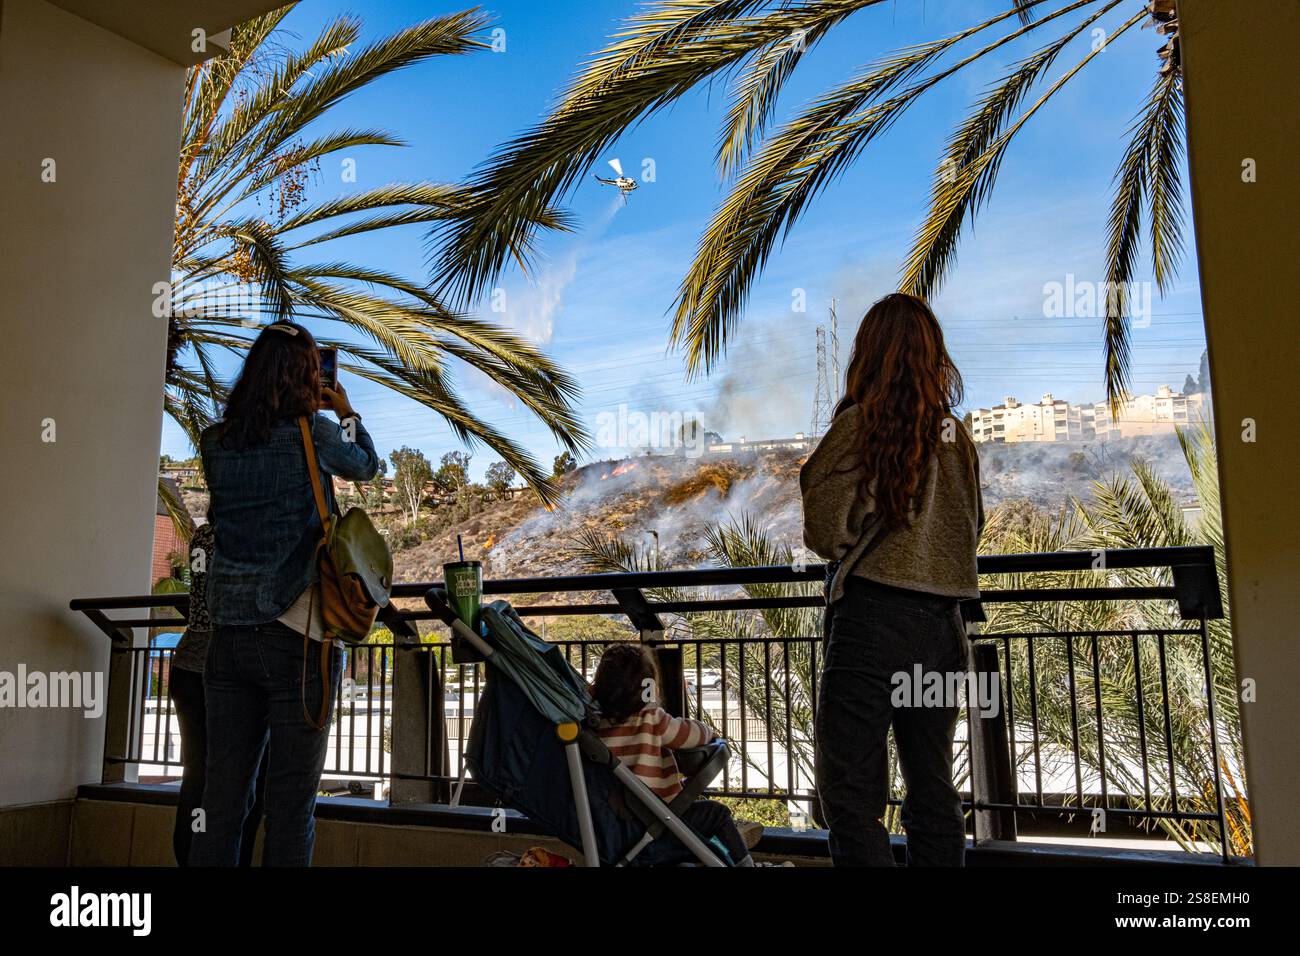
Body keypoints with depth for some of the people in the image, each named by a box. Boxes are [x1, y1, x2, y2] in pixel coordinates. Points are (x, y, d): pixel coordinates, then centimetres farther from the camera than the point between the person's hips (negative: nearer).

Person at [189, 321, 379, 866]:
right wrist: (345, 413, 29)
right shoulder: (313, 432, -6)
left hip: (228, 634, 5)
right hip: (297, 637, -5)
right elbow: (367, 466, 13)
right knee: (290, 800, 2)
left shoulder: (215, 440, 6)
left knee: (222, 793, 9)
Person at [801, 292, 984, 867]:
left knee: (851, 795, -1)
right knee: (932, 791, 15)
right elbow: (972, 528, 19)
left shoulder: (861, 423, -8)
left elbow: (825, 529, -9)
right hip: (943, 625, 7)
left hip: (873, 619, -7)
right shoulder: (955, 434, 9)